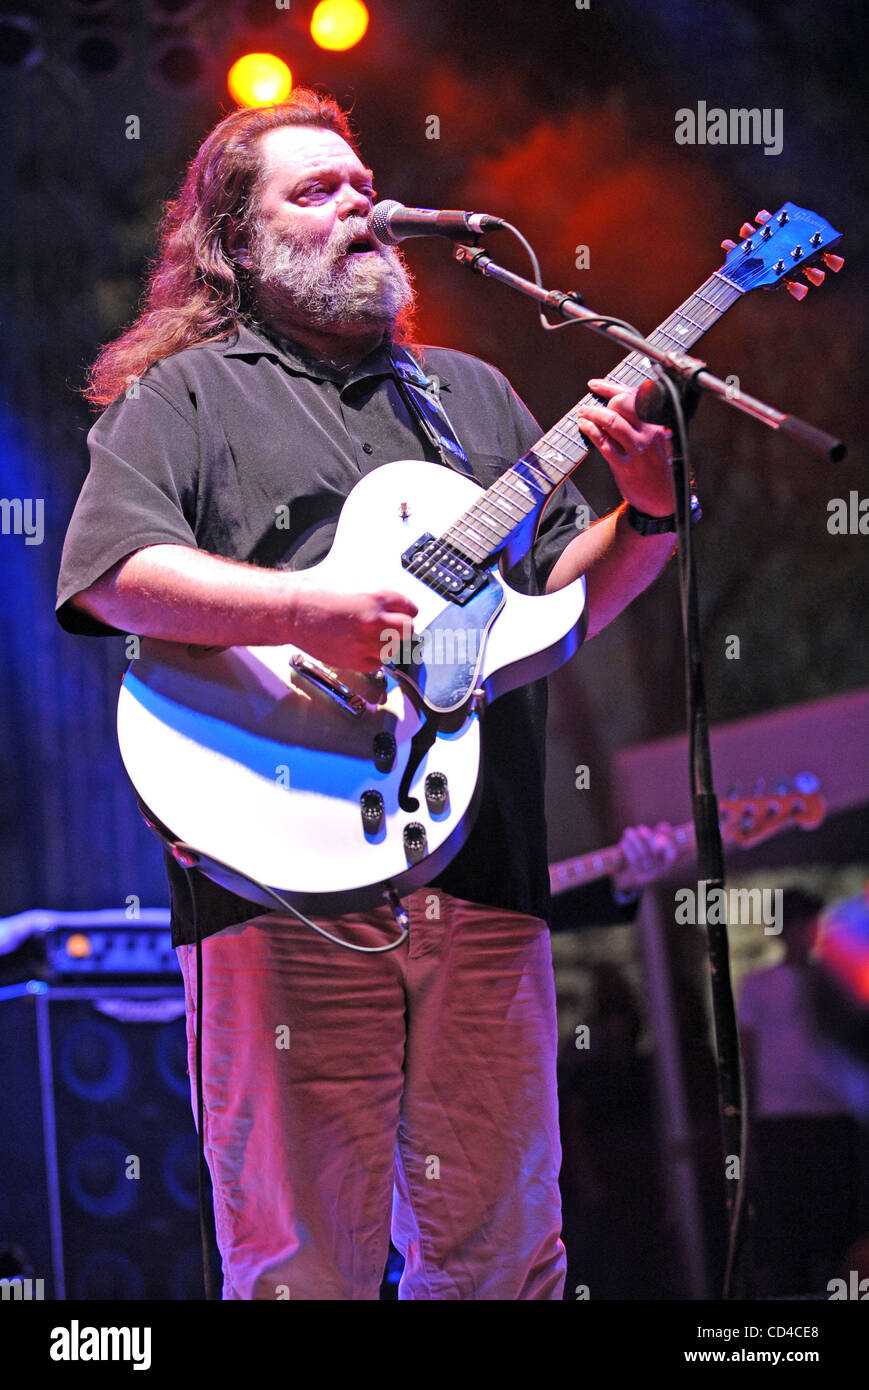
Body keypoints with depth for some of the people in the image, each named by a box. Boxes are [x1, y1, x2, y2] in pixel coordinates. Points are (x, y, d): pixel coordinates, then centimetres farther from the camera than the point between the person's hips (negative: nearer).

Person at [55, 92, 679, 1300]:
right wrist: (299, 611, -20)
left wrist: (649, 516, 2)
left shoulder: (473, 394, 25)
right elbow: (109, 572, -7)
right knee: (304, 1255, -5)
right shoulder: (188, 395, 10)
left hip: (485, 875, 5)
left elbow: (565, 599, 22)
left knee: (501, 1243, 4)